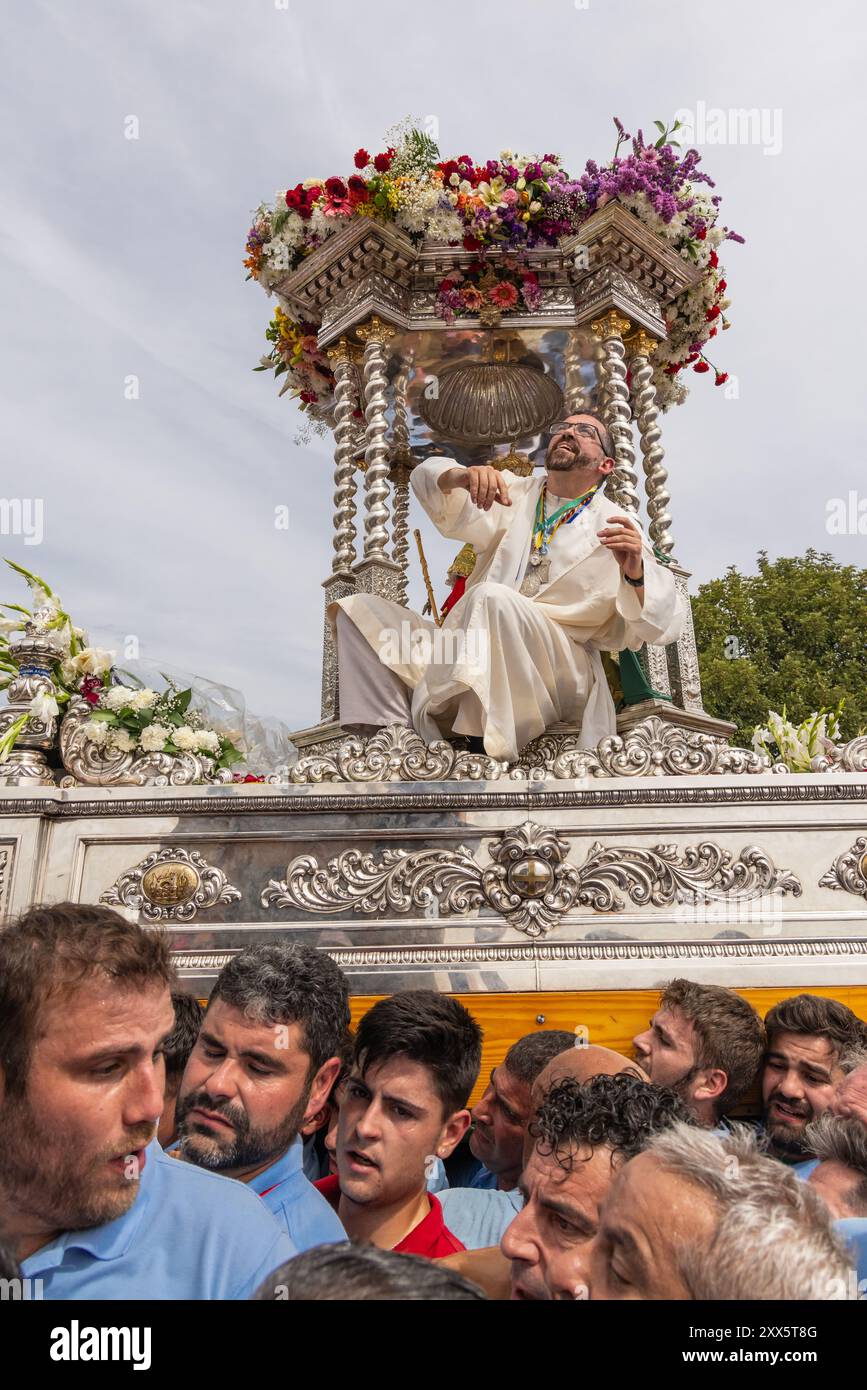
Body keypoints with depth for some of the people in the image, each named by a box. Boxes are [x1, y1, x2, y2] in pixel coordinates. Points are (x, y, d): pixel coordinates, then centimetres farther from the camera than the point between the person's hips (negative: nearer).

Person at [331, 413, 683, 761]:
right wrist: (463, 477, -22)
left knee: (492, 597, -33)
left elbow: (665, 625, -3)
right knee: (358, 610, -5)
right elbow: (428, 476, 2)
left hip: (559, 667, -5)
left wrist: (635, 573, -24)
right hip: (468, 654, 5)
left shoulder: (618, 528, 6)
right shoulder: (513, 495, 16)